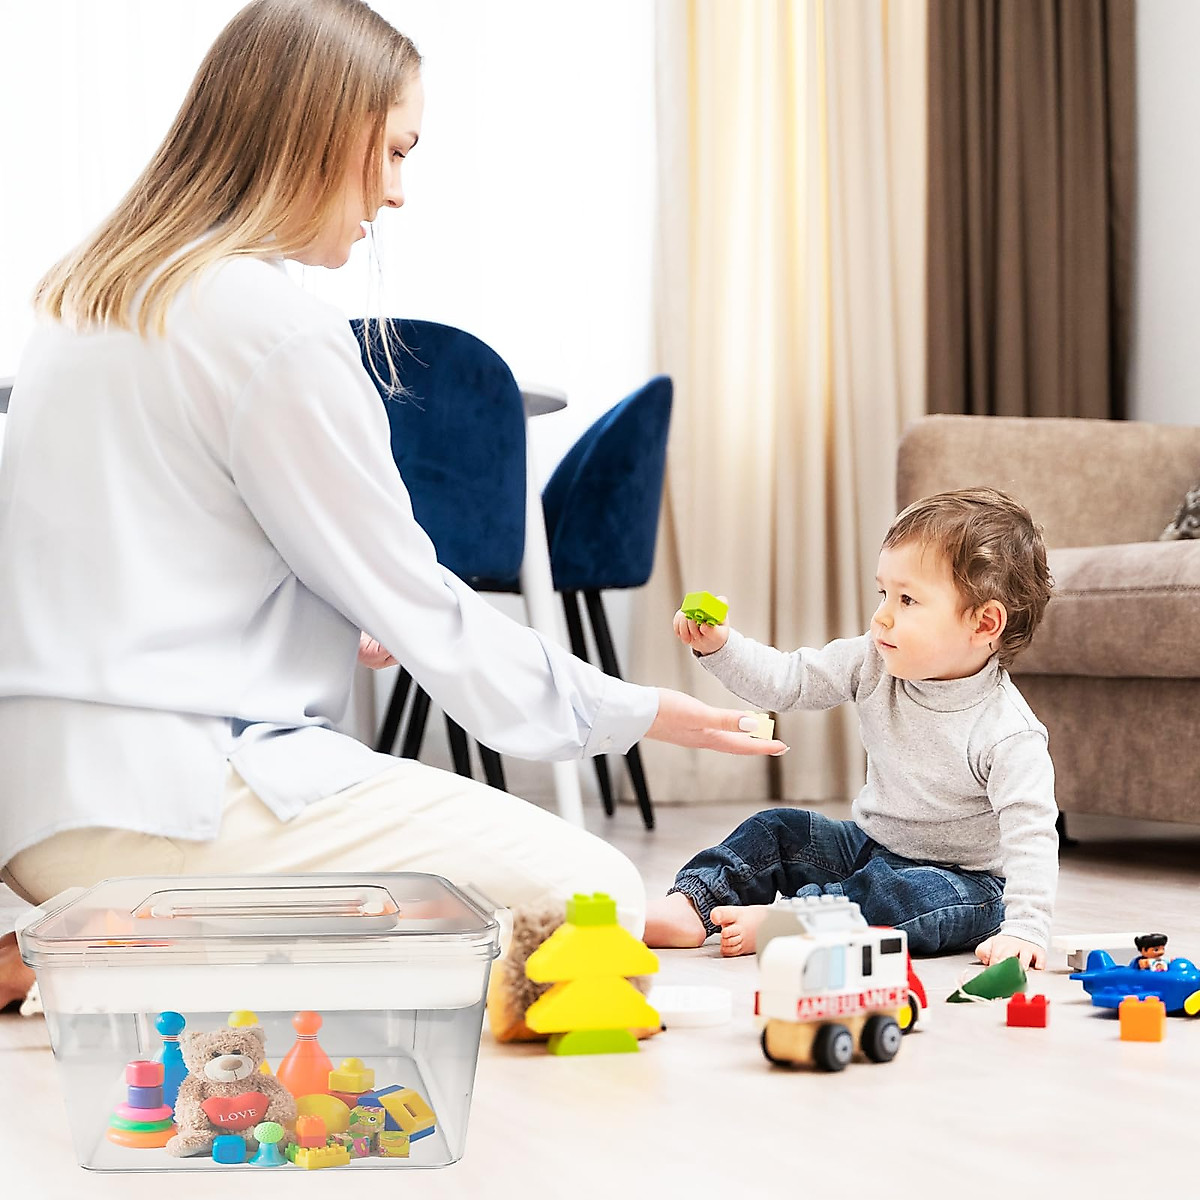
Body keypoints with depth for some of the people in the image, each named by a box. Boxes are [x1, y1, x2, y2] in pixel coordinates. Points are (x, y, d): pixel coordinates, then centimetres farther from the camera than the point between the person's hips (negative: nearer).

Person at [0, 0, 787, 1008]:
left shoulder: (86, 301, 13)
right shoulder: (276, 328, -14)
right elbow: (424, 615, -8)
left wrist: (336, 627, 25)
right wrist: (636, 712, 3)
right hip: (177, 801, -9)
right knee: (598, 896, -6)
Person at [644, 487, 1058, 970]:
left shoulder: (1008, 733, -28)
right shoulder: (876, 664, -9)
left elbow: (1031, 834, -30)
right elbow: (786, 681, -4)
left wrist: (1024, 929, -39)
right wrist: (719, 646, -19)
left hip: (964, 878, -7)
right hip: (871, 842, 7)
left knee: (921, 895, -36)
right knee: (774, 830, 1)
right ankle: (690, 904, -8)